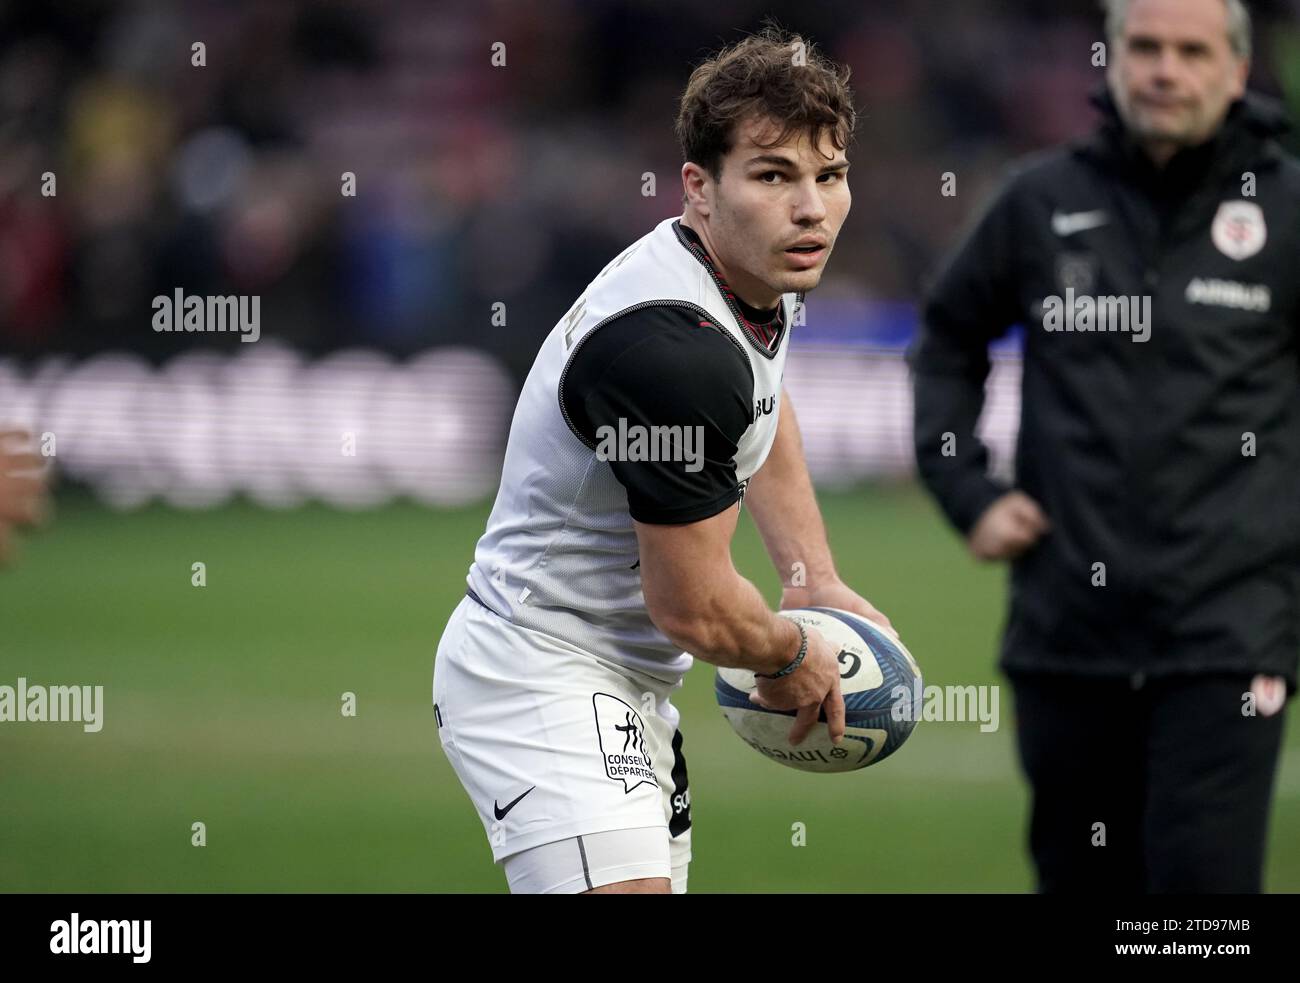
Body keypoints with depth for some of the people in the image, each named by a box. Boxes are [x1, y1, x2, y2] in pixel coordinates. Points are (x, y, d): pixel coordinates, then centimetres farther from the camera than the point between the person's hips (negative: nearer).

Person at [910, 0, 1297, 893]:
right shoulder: (1042, 201, 5)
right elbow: (949, 337, 20)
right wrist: (965, 488, 10)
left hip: (1226, 634, -3)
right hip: (1067, 630, 3)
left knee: (1202, 879, -12)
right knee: (1083, 877, 12)